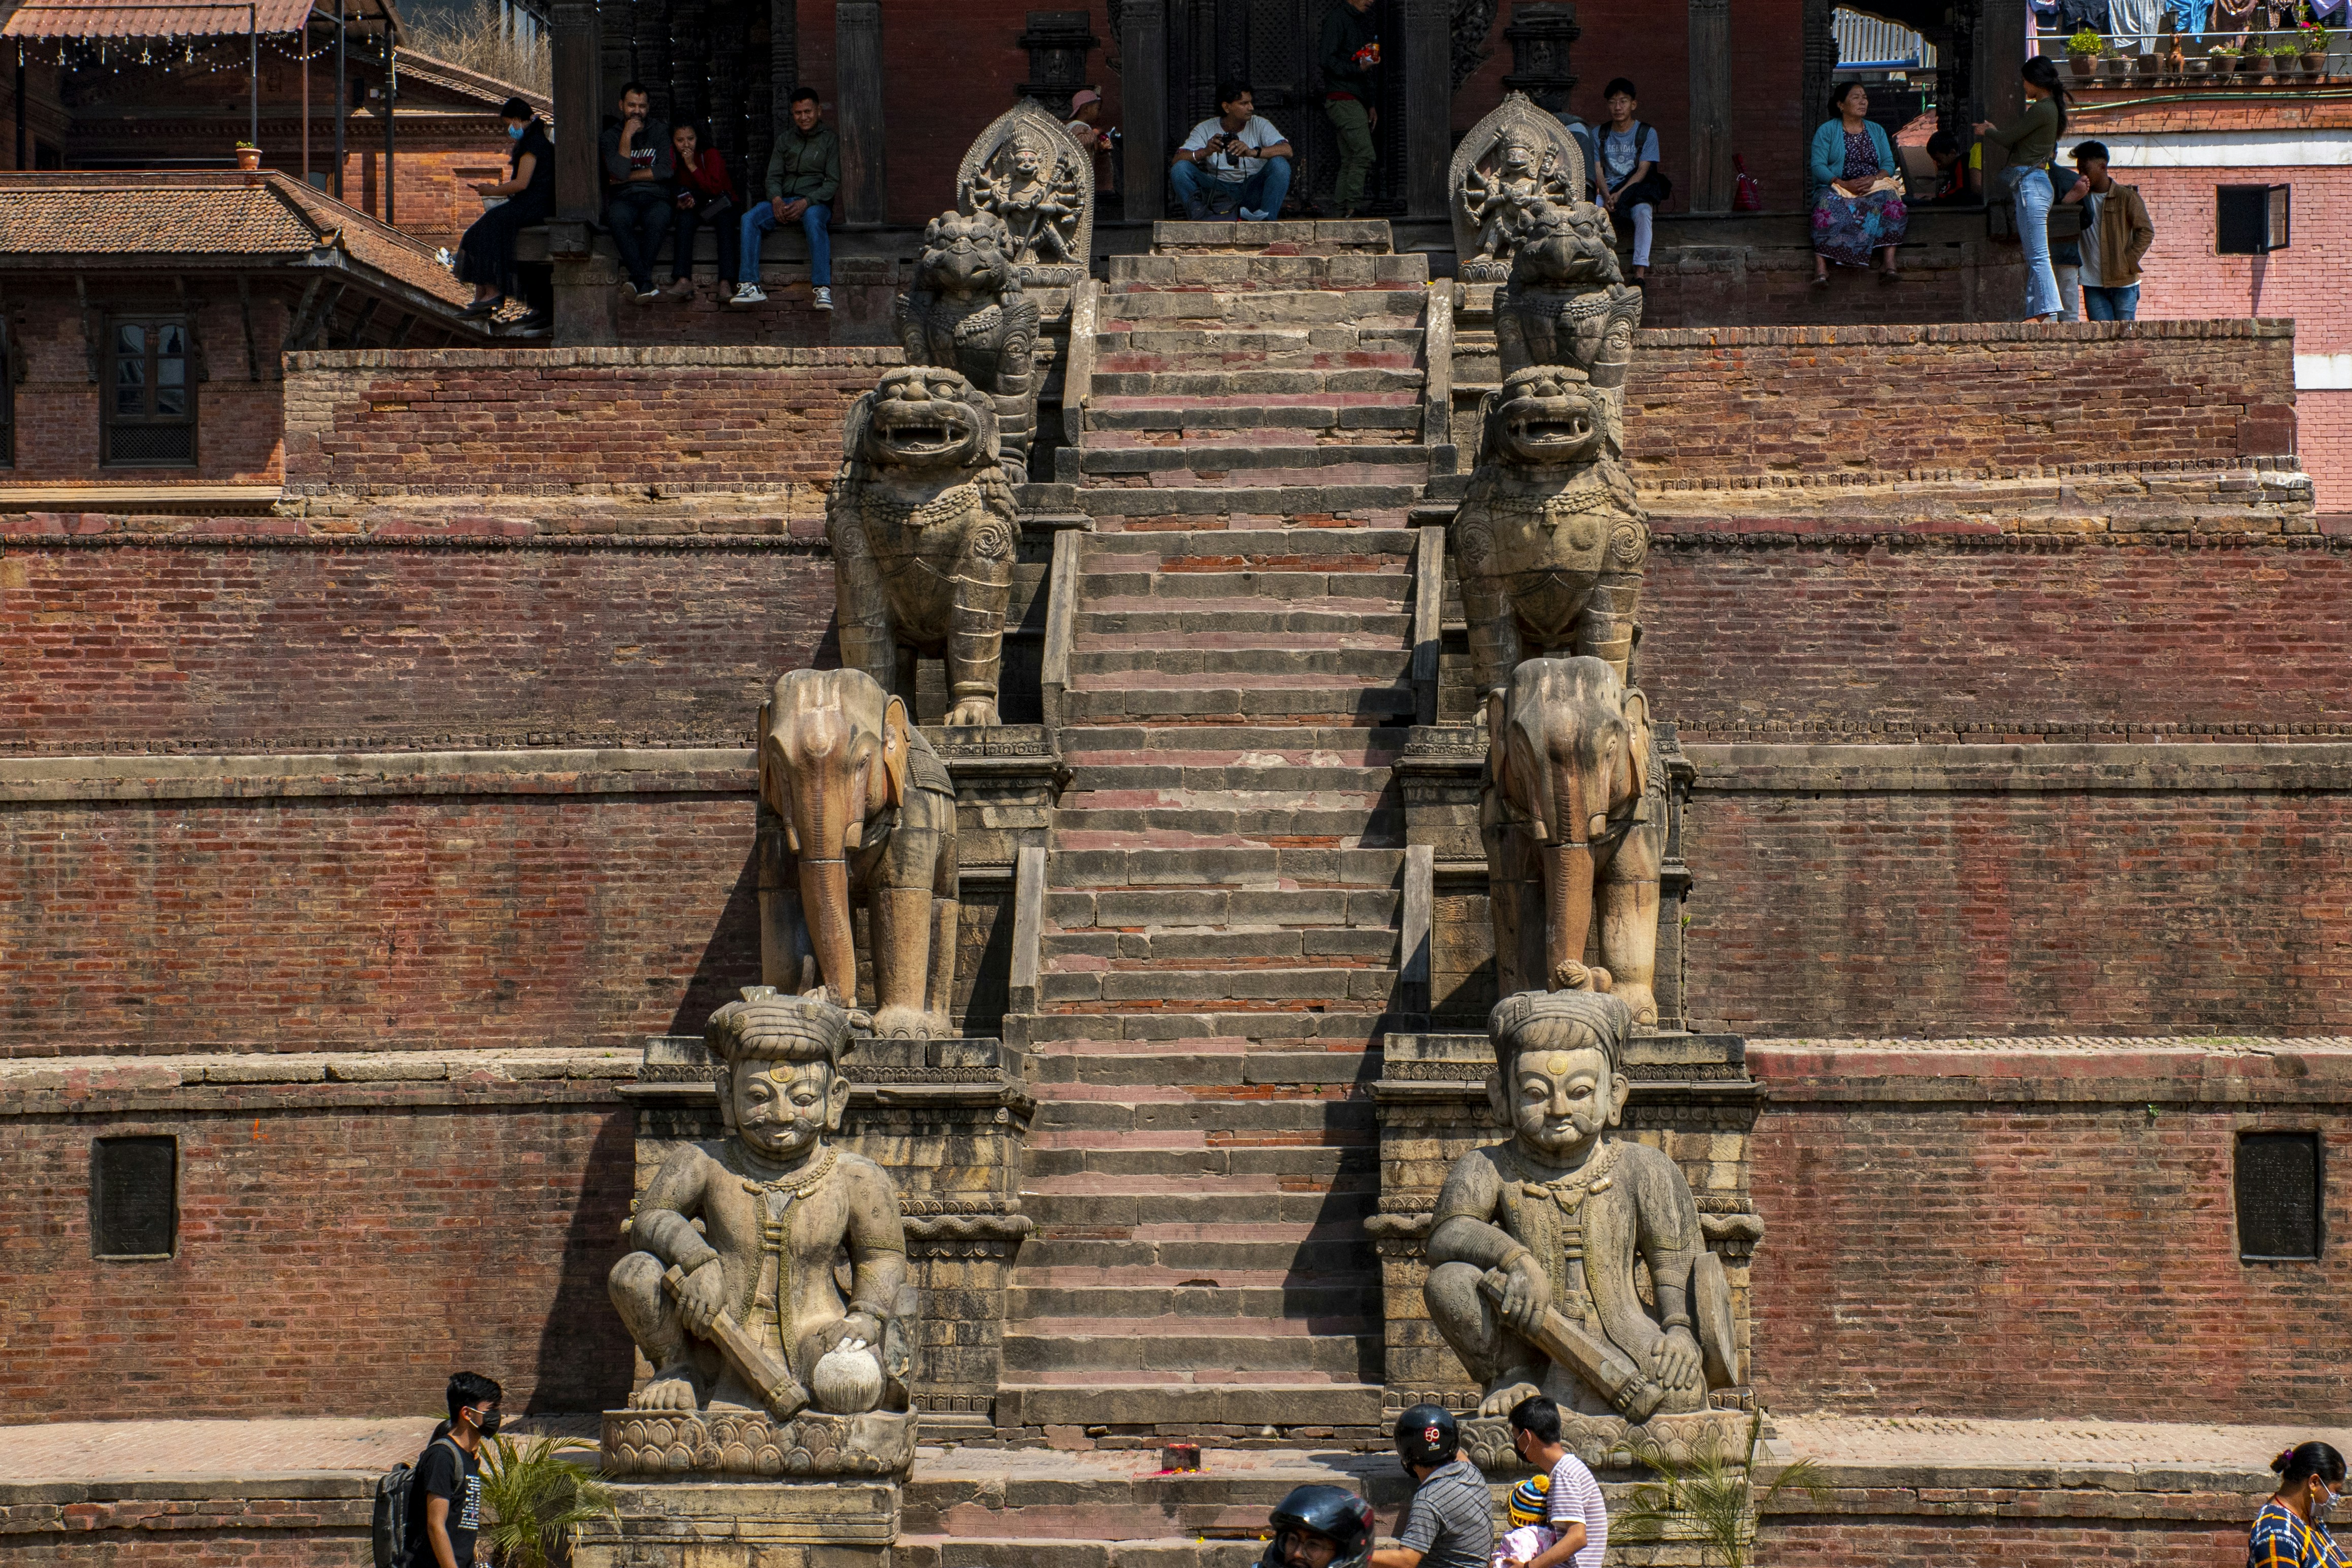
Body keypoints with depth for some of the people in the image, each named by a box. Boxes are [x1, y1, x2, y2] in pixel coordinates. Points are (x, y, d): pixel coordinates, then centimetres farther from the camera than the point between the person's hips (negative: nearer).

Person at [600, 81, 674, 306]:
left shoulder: (661, 132, 11)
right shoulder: (612, 135, 10)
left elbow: (666, 170, -2)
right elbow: (619, 172, -6)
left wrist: (628, 177, -3)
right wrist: (627, 137, -10)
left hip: (655, 197, 0)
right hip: (624, 198, 0)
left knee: (658, 219, -37)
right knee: (618, 218, -37)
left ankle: (637, 282, -31)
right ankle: (645, 283, -41)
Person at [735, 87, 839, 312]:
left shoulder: (830, 140, 5)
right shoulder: (784, 141, 19)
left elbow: (833, 182, -4)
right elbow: (773, 176, 12)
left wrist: (806, 202, -20)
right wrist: (776, 200, -12)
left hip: (816, 201, -4)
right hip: (784, 200, 4)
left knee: (814, 221, -40)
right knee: (749, 219, -25)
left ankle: (822, 290, -46)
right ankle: (750, 287, -31)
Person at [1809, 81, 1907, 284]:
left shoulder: (1877, 131, 19)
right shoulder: (1827, 131, 7)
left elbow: (1889, 164, 9)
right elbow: (1818, 166, -5)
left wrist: (1874, 179, -14)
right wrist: (1843, 183, -21)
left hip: (1873, 187, 3)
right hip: (1836, 187, -3)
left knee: (1889, 198, -31)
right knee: (1828, 204, -37)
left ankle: (1890, 264, -40)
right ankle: (1821, 268, -47)